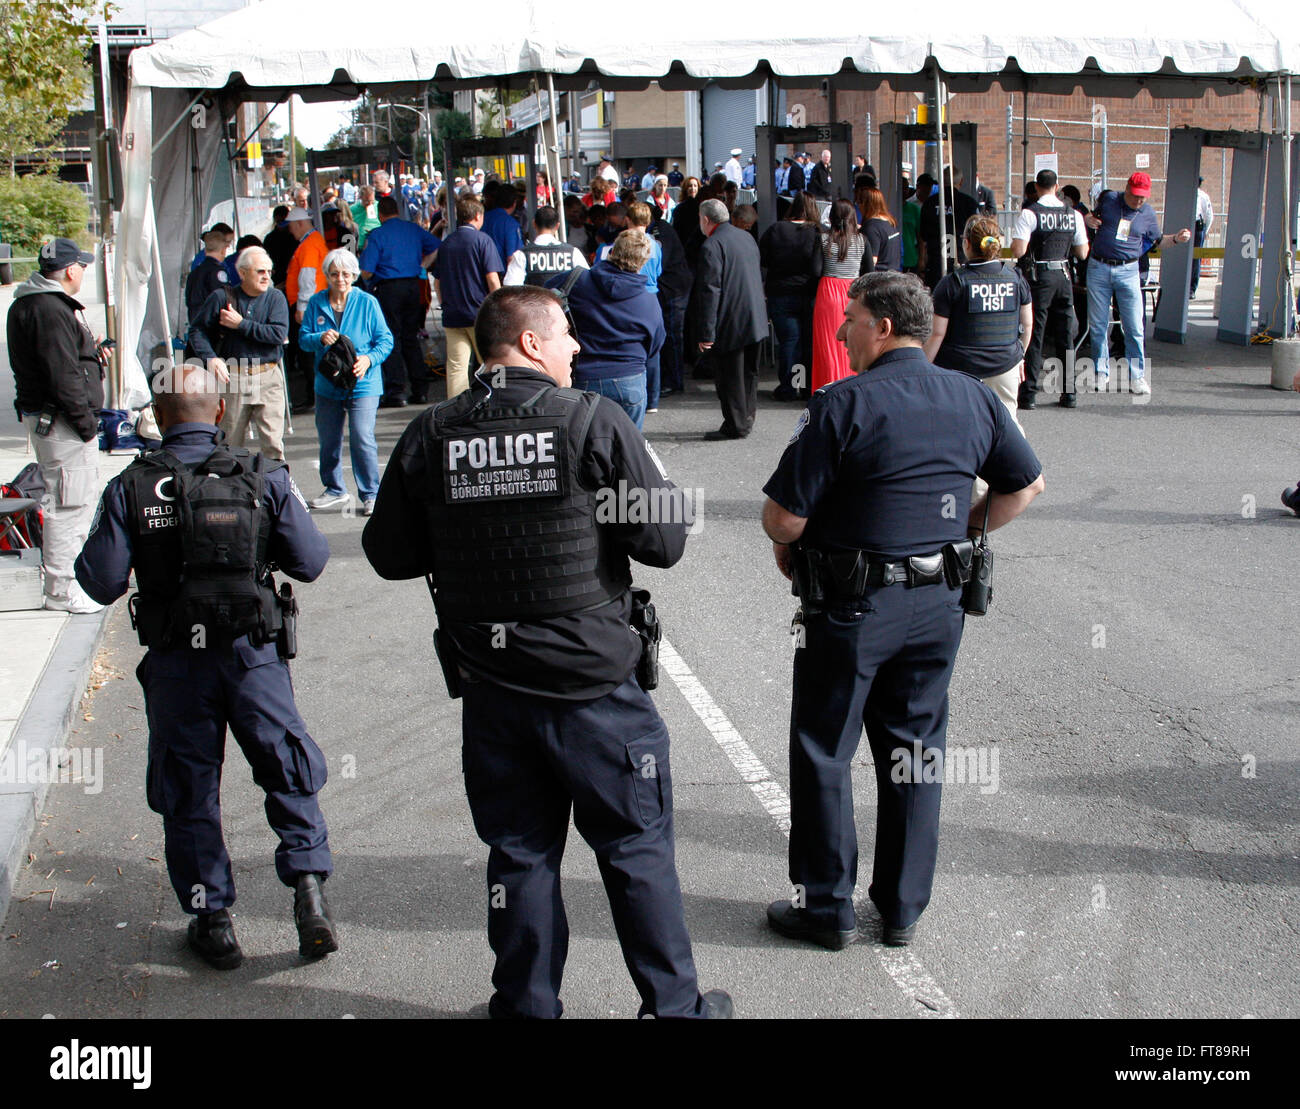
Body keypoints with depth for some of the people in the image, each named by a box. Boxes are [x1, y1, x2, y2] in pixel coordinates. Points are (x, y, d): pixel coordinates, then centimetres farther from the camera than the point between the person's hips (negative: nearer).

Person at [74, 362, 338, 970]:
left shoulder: (129, 488, -7)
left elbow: (102, 584, -6)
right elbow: (310, 562, -3)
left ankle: (212, 920, 19)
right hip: (253, 652, 0)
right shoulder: (263, 478, -6)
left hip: (174, 663, 0)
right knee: (289, 774, 17)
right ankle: (308, 880, 2)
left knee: (187, 790, 14)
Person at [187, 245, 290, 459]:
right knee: (230, 443, 8)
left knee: (273, 443, -7)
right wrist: (210, 357, -13)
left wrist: (241, 325, -11)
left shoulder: (275, 298, 3)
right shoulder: (222, 297, 2)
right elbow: (197, 330, 3)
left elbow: (279, 334, -11)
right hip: (232, 378, 1)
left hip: (268, 379, 0)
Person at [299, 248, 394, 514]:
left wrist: (369, 359, -18)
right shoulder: (316, 303, 6)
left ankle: (371, 494, -3)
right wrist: (320, 338, -17)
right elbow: (303, 338, 5)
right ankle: (335, 490, 30)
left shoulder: (367, 303, -2)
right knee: (328, 440, 13)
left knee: (362, 439, -13)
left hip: (362, 385, -4)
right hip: (327, 385, 4)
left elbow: (386, 340, -1)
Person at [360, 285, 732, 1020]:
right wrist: (662, 488, 8)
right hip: (594, 683, -3)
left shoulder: (430, 437, -2)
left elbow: (390, 556, 5)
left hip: (491, 690, 3)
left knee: (519, 851, 16)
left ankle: (527, 1005, 27)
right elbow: (664, 542, -12)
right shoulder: (595, 422, -13)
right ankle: (675, 1005, 23)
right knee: (637, 849, 11)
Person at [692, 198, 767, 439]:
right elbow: (760, 273, 20)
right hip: (754, 321, 9)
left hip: (730, 324, -9)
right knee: (749, 372, 16)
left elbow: (709, 291, -20)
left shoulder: (712, 246, -16)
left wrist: (706, 332, -19)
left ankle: (735, 426, 4)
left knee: (729, 377, 0)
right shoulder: (747, 237, 12)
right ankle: (747, 418, 25)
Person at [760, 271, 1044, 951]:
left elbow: (783, 515, -17)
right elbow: (1027, 484, 12)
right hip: (939, 604, 6)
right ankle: (903, 910, 25)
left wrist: (787, 547, 4)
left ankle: (827, 908, 18)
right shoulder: (974, 398, 1)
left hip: (851, 606, -5)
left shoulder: (843, 404, -17)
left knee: (823, 754, 10)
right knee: (916, 754, 16)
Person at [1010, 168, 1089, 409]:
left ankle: (1029, 392, -1)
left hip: (1039, 275, -4)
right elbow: (1082, 253, 9)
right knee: (1065, 335, 10)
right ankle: (1069, 392, 12)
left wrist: (1015, 243, 5)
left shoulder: (1030, 213, -11)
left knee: (1034, 334, 0)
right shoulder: (1073, 215, 4)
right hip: (1063, 275, 4)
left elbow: (1018, 251, -16)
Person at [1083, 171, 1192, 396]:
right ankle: (1101, 373, 15)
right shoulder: (1107, 199, 3)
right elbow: (1092, 216, 20)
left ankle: (1137, 377, 3)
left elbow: (1156, 241, 19)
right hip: (1098, 268, 0)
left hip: (1128, 271, 0)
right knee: (1097, 325, 4)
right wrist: (1087, 219, -3)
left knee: (1134, 327, -4)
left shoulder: (1147, 215, 6)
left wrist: (1176, 238, 1)